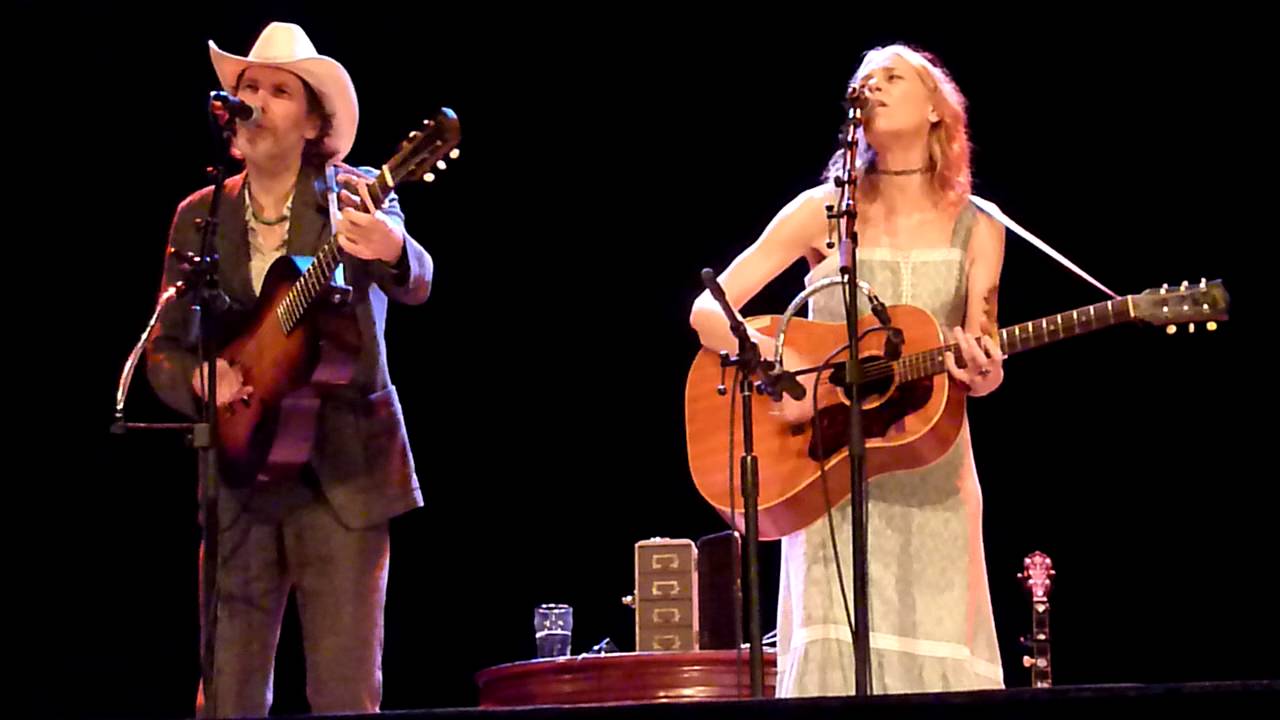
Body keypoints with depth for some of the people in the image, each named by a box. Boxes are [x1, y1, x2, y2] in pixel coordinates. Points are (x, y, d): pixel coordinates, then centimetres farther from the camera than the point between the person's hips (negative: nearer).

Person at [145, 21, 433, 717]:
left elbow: (416, 283, -20)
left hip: (343, 474, -3)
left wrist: (392, 249, -43)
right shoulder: (200, 215, 9)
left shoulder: (355, 199, -1)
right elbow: (163, 347, 12)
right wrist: (199, 380, -11)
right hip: (240, 477, 3)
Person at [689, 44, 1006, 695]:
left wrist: (984, 371, -21)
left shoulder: (977, 230, 3)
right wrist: (776, 362, -21)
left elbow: (980, 368, 3)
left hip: (931, 479, 1)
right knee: (835, 663, -8)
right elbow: (708, 311, -4)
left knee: (939, 664, -1)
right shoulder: (823, 211, -1)